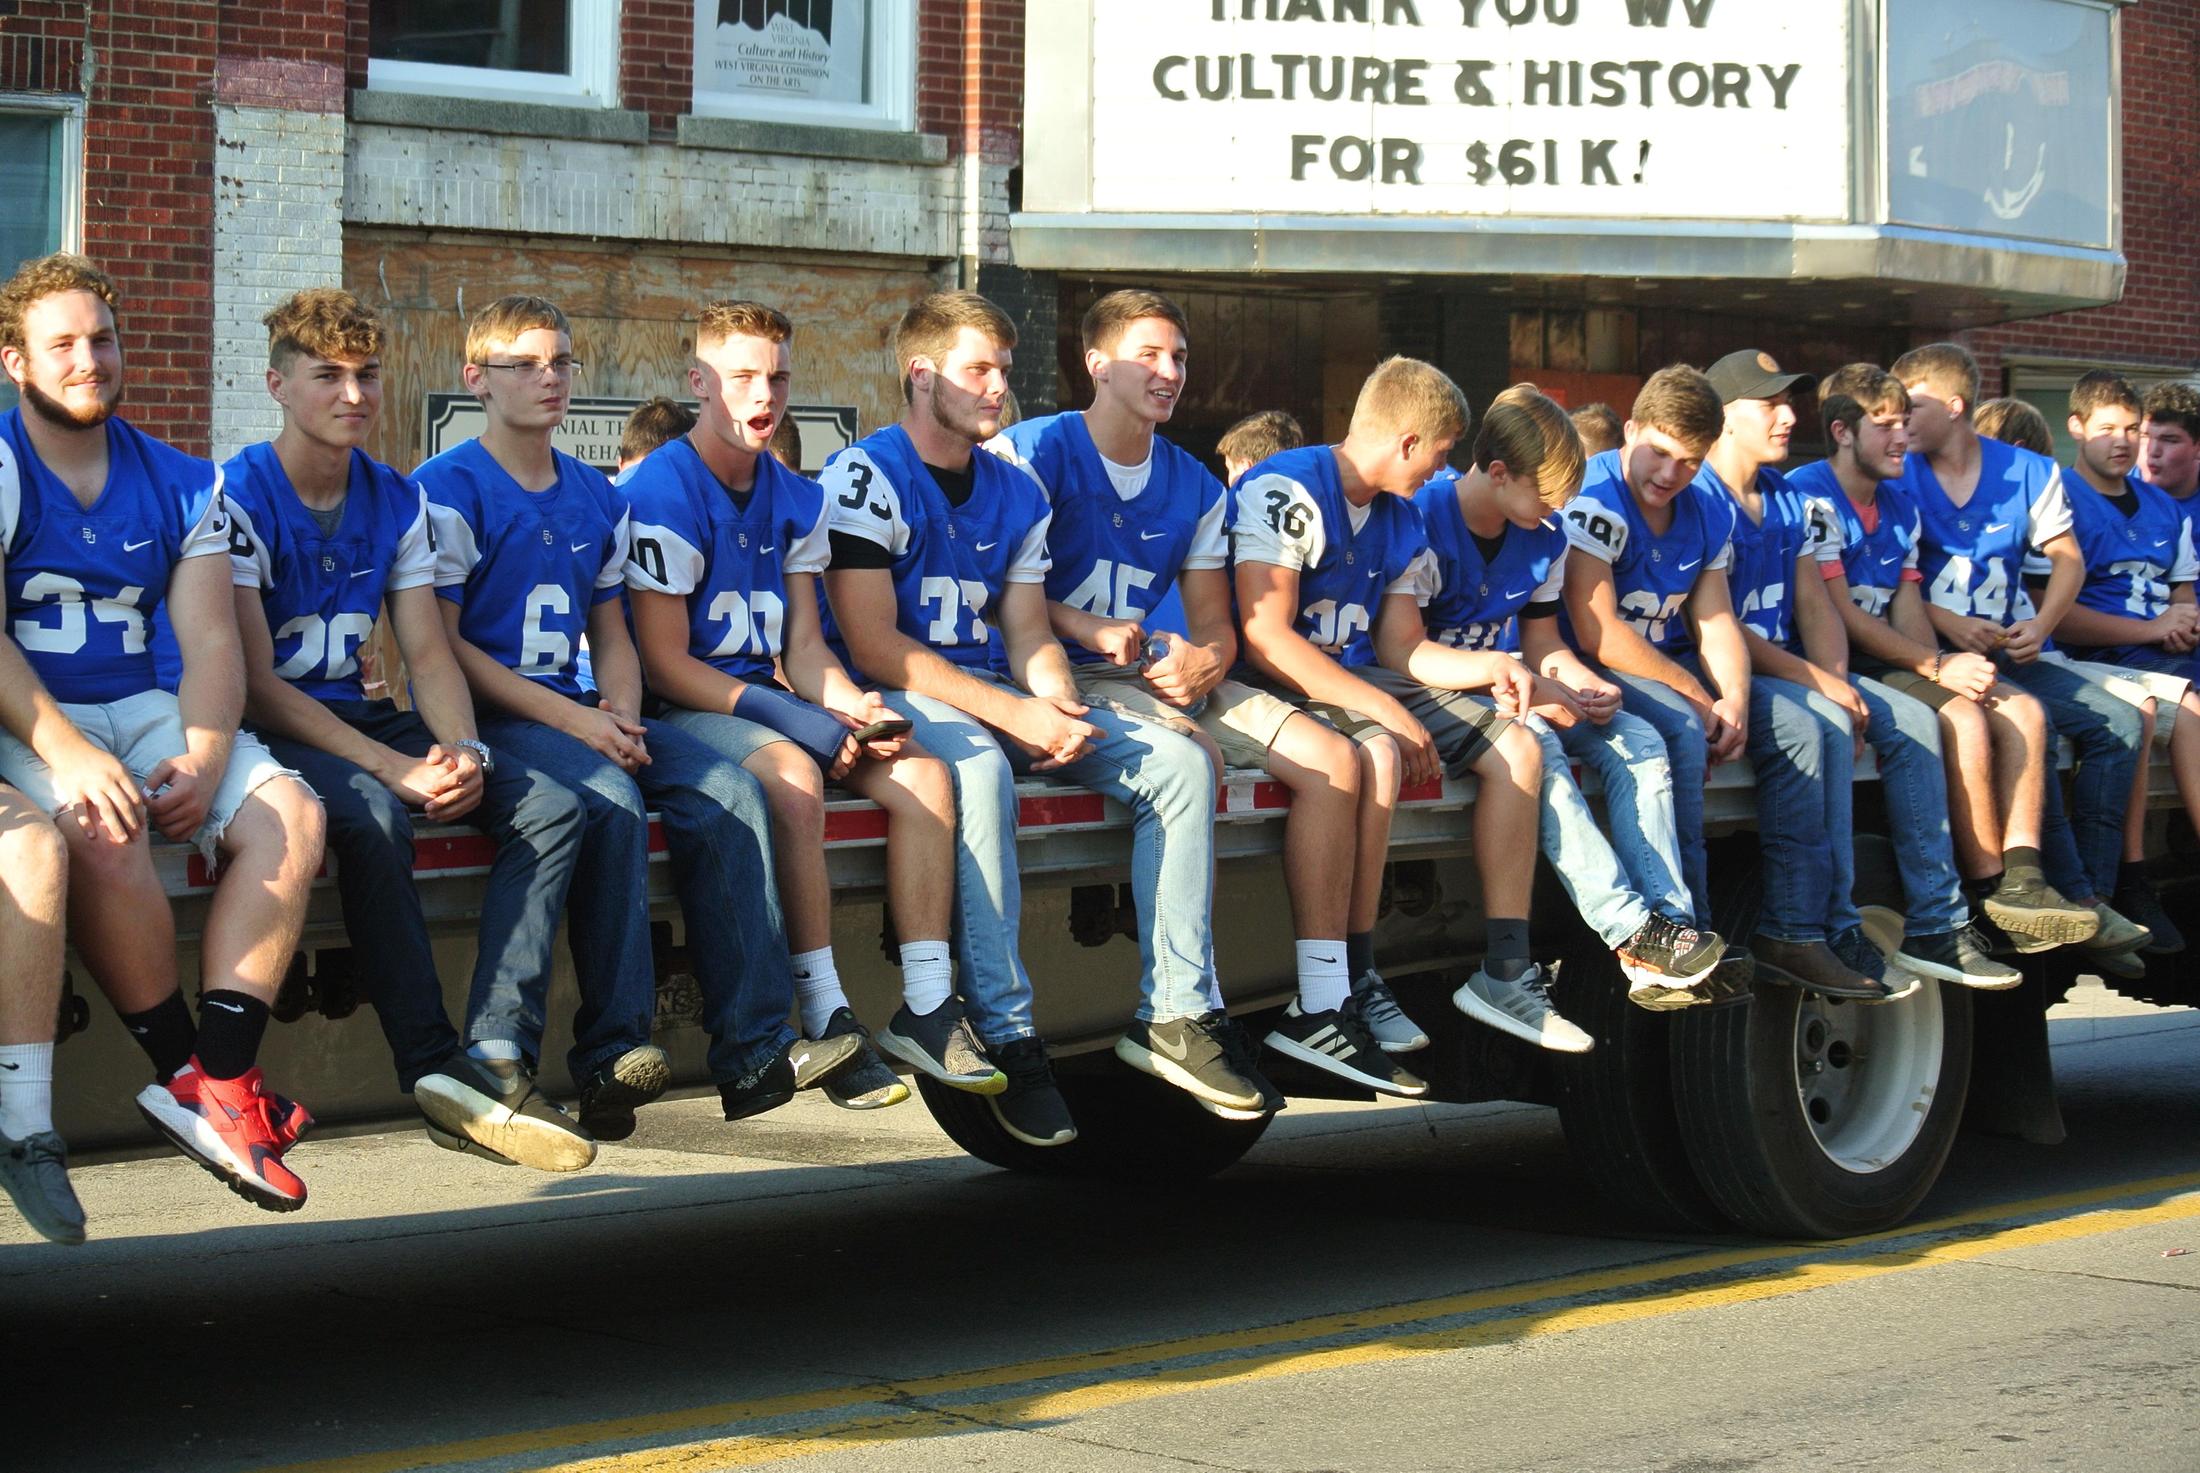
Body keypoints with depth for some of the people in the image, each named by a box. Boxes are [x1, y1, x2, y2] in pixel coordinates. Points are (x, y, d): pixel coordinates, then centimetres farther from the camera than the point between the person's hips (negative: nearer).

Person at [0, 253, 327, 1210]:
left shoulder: (179, 485, 12)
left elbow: (211, 642, 5)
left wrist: (205, 759, -14)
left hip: (142, 710, 5)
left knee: (290, 815, -20)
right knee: (107, 833, -36)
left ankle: (221, 1086, -27)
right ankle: (186, 1072, -20)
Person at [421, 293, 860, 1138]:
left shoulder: (596, 499, 19)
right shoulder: (449, 490, -2)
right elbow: (443, 643, -9)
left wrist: (622, 714, -2)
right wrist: (571, 721, -16)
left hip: (581, 711, 6)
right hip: (489, 717, -6)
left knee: (725, 790, -17)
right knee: (608, 797, -34)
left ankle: (754, 1051, -20)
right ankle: (610, 1060, -31)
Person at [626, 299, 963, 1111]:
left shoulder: (795, 500, 12)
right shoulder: (661, 495, -11)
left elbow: (803, 646, 11)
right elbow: (666, 665, -15)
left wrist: (855, 707, -11)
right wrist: (794, 719, -19)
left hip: (768, 703, 7)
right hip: (681, 712, -7)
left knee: (922, 771, -13)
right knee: (792, 776, -35)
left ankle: (926, 1006, -11)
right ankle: (827, 1021, -32)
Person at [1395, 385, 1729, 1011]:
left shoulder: (1544, 536, 8)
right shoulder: (1424, 519, -17)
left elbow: (1541, 641, 15)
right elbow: (1399, 648, -23)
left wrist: (1584, 684, -9)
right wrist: (1501, 669, -34)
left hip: (1513, 694, 8)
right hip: (1435, 696, -8)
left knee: (1640, 740, -14)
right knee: (1530, 743, -36)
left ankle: (1671, 921, -29)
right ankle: (1631, 931, -39)